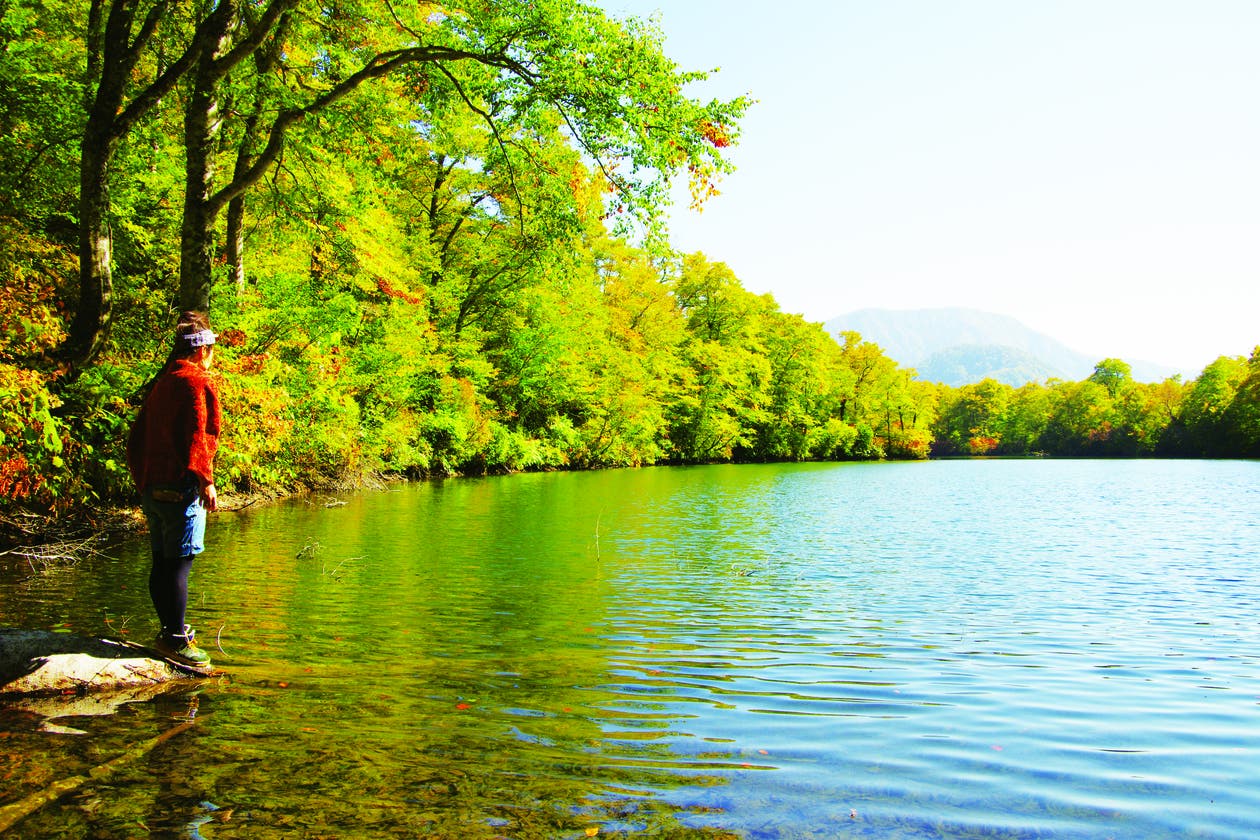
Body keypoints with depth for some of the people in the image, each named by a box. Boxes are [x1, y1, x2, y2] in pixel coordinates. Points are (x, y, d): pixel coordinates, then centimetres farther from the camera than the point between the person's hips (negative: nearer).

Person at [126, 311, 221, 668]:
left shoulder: (162, 382, 18)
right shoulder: (195, 381, -8)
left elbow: (136, 438, 22)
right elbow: (194, 434, -18)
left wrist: (142, 480, 26)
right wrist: (205, 480, -17)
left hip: (152, 487, 9)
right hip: (180, 488, -9)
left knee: (162, 563, 14)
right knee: (179, 564, -6)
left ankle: (169, 631, 23)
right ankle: (176, 639, -2)